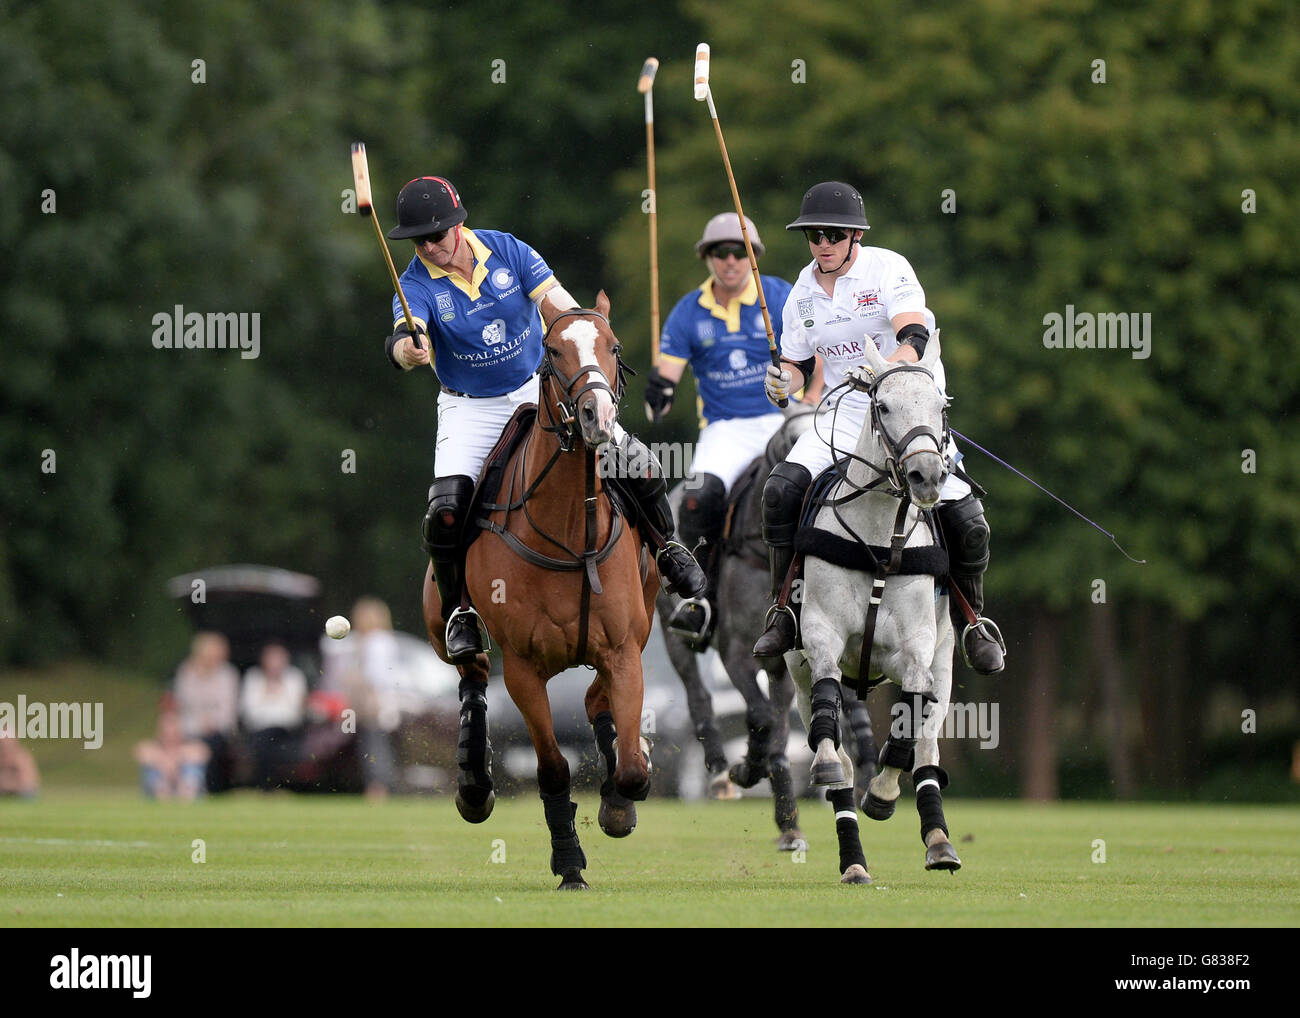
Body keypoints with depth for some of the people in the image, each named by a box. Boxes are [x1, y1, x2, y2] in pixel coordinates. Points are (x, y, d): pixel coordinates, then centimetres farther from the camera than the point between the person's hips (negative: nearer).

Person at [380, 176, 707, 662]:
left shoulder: (506, 250, -10)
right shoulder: (417, 284, -16)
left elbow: (561, 310, -8)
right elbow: (406, 338, -36)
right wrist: (407, 349, -61)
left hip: (539, 389, 2)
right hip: (471, 409, -2)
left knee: (637, 464, -8)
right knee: (446, 507, -23)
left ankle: (667, 549, 19)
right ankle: (458, 610, 0)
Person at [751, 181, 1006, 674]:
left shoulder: (888, 268, -11)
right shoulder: (803, 293, 6)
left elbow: (914, 338, -24)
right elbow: (799, 364, 15)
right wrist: (783, 380, -10)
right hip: (844, 414, 4)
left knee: (964, 519, -17)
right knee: (781, 489, -21)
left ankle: (972, 621, 11)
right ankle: (784, 611, -9)